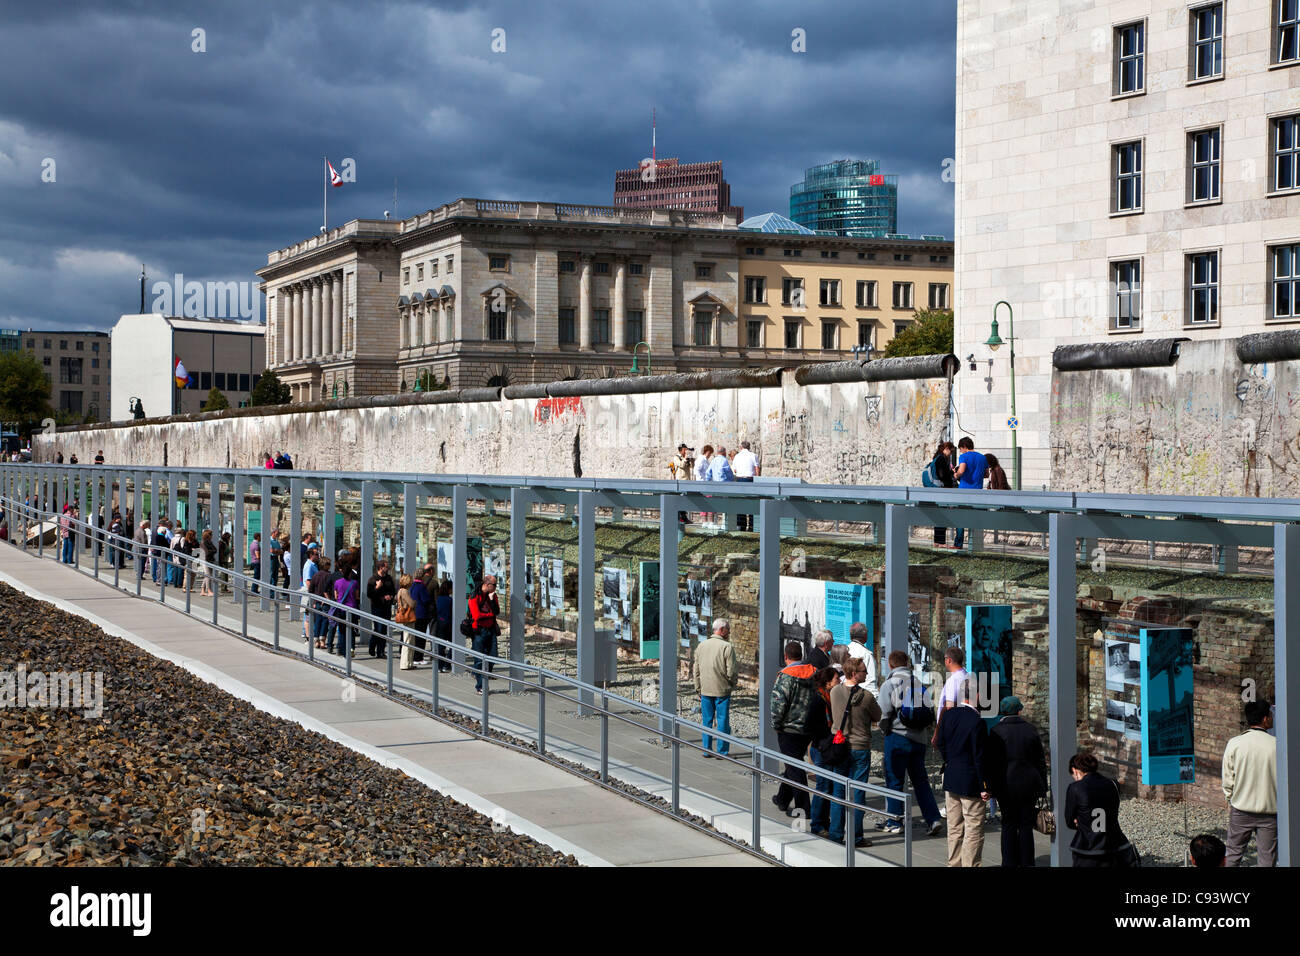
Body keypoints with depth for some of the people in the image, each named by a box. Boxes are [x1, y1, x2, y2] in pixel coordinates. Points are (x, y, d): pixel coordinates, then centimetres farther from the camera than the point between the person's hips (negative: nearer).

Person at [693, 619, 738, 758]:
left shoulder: (701, 646, 6)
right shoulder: (727, 647, -13)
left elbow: (696, 670, 10)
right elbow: (731, 672, -14)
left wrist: (698, 689, 17)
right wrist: (733, 683, 5)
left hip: (705, 690, 5)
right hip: (722, 690, -5)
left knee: (707, 720, 12)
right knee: (723, 720, 3)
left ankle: (707, 750, 16)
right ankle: (722, 751, 6)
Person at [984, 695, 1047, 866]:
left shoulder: (996, 732, -7)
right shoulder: (1031, 729, -1)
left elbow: (990, 763, -5)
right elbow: (1040, 760, 4)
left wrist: (991, 787, 3)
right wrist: (1042, 787, 10)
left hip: (1006, 786, -1)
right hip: (1029, 785, 1)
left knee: (1008, 825, 7)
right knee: (1026, 824, 7)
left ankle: (1010, 862, 7)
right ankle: (1026, 862, 9)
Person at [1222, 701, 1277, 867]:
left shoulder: (1234, 744, -7)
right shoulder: (1277, 744, -11)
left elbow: (1228, 777, -1)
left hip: (1241, 809, 1)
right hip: (1270, 810, -1)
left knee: (1233, 854, 13)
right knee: (1267, 859, 6)